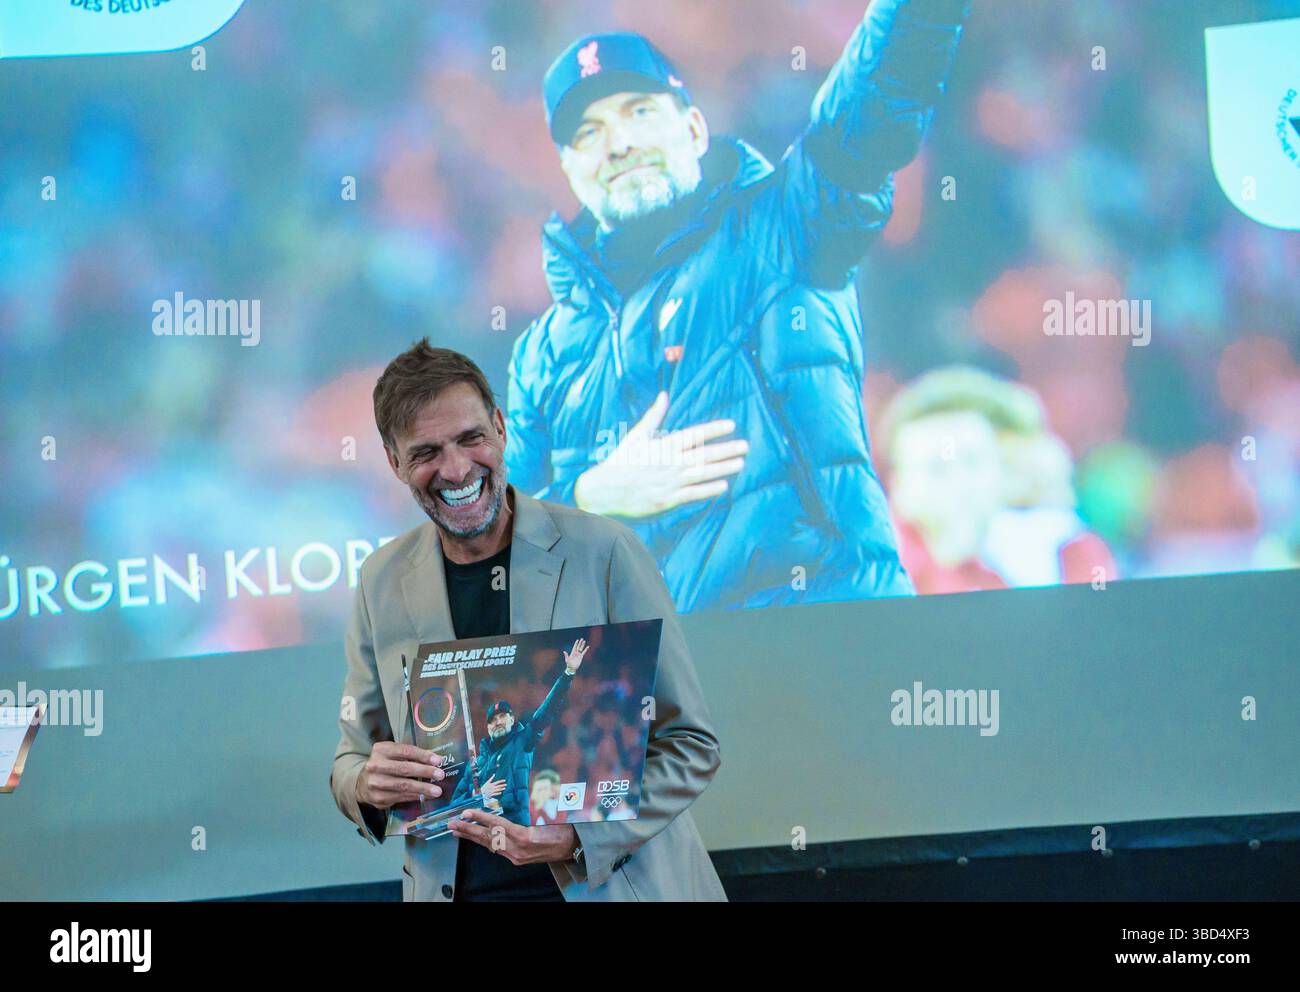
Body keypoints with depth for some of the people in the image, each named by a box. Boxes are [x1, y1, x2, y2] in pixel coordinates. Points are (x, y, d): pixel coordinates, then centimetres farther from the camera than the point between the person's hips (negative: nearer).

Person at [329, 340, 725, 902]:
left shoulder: (603, 552, -2)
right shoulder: (383, 582, 8)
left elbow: (690, 745, 0)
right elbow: (350, 758, 16)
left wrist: (580, 834, -15)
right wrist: (368, 787, -8)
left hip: (610, 883, -2)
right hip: (454, 890, 3)